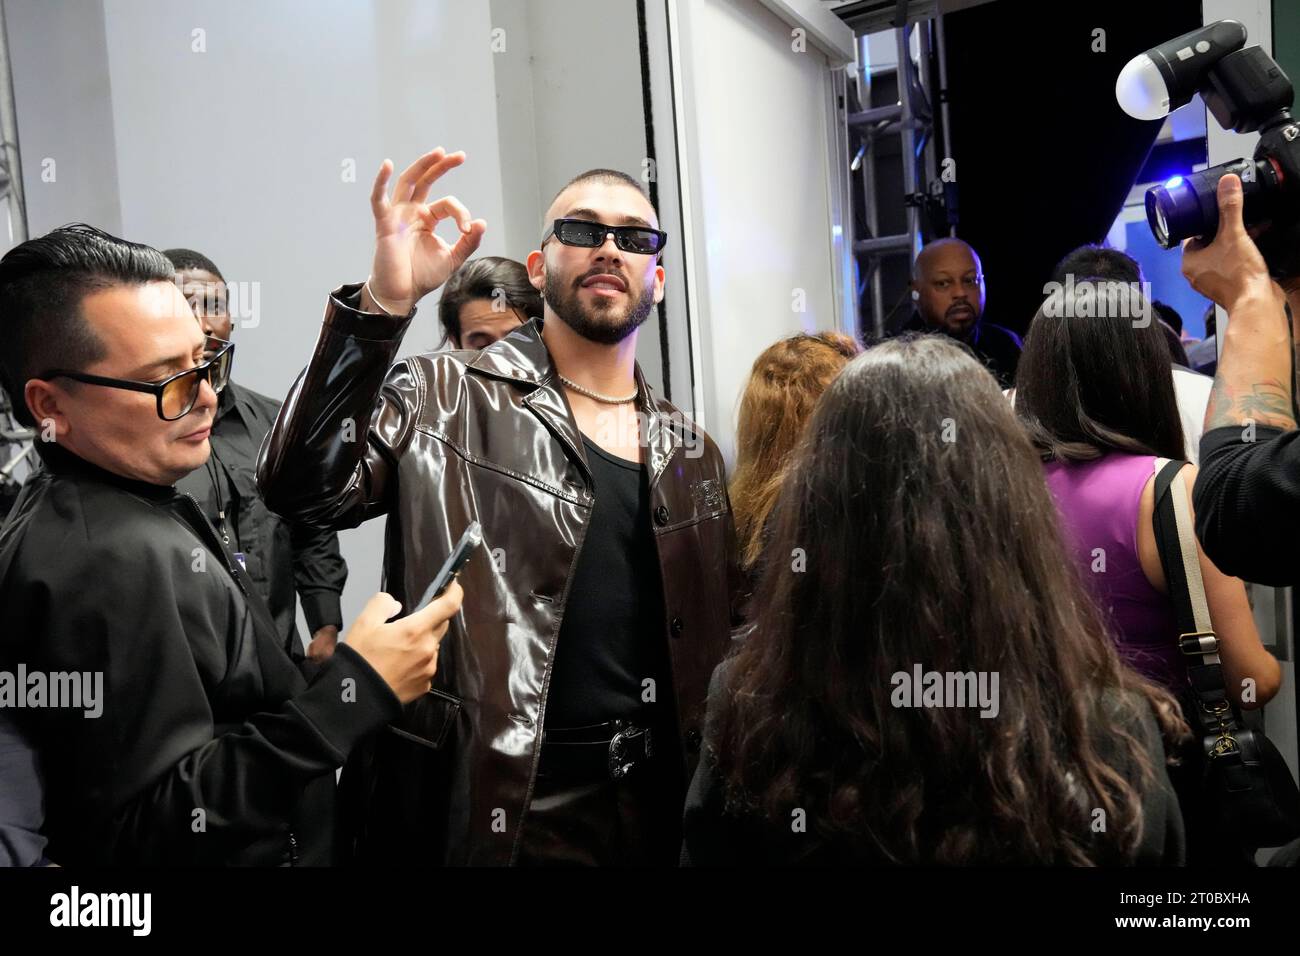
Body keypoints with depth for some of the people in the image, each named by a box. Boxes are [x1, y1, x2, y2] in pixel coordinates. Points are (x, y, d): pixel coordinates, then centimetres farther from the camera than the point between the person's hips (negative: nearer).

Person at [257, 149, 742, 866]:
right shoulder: (444, 401, -6)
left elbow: (716, 642, 13)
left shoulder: (691, 455, 7)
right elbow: (302, 487, -21)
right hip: (482, 801, -4)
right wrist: (381, 304, -30)